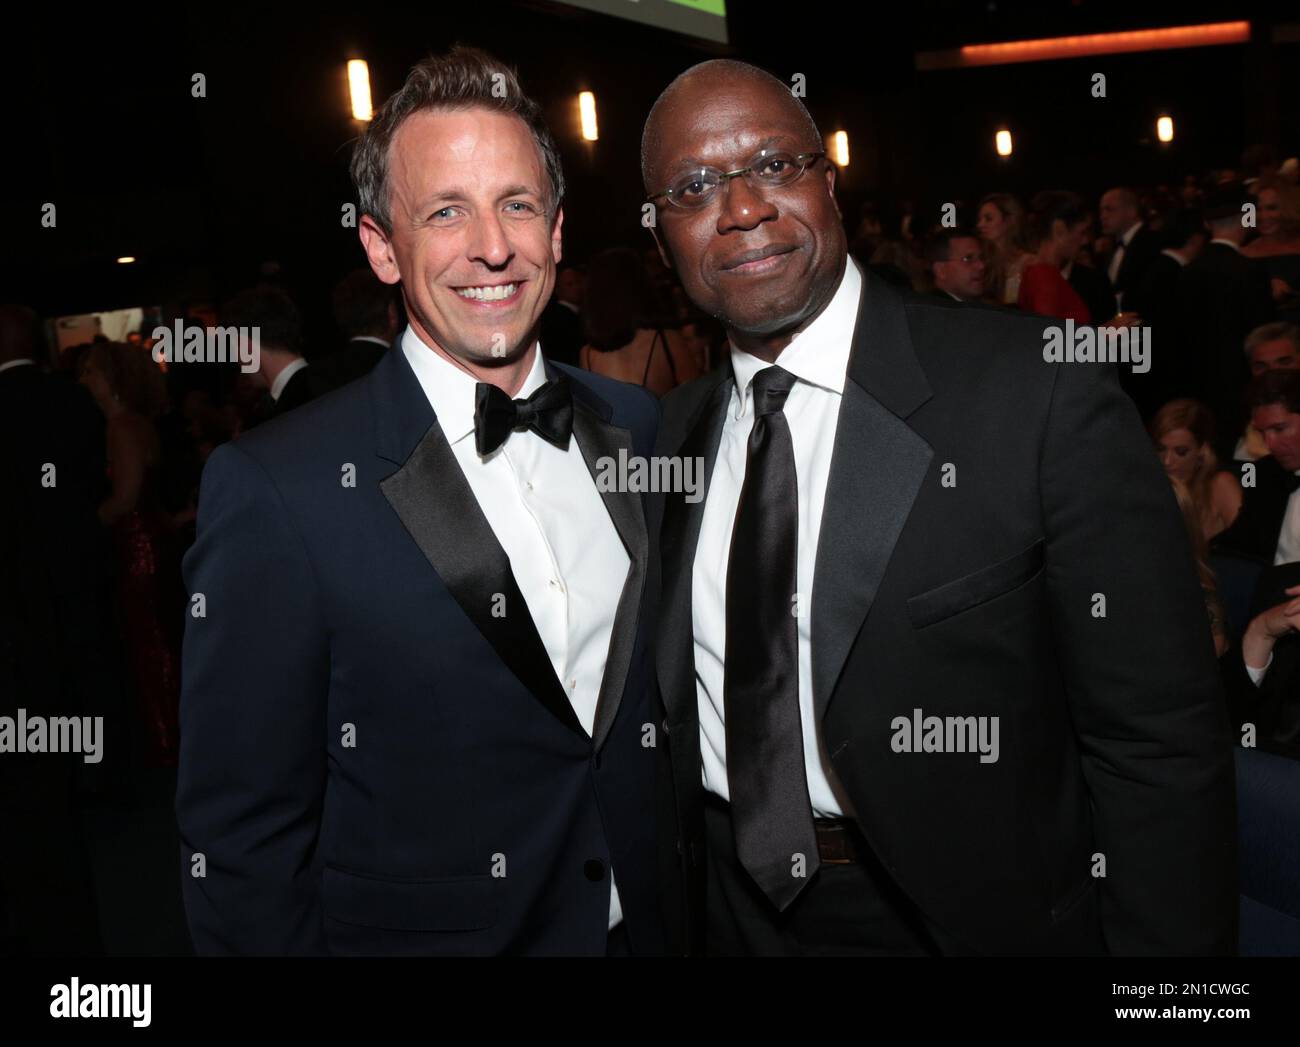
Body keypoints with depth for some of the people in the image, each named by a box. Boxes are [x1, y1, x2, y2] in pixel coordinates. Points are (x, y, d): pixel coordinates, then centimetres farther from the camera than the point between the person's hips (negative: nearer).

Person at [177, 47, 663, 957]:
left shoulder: (637, 428, -3)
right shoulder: (278, 489, -19)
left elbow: (659, 705, 5)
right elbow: (240, 840, -15)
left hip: (645, 923, 5)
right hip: (420, 932, -4)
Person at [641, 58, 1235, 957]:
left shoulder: (1042, 392, -18)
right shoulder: (677, 430, 1)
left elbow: (1160, 743, -16)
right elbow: (676, 710, 9)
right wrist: (675, 916, 6)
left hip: (975, 915, -4)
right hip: (732, 914, 5)